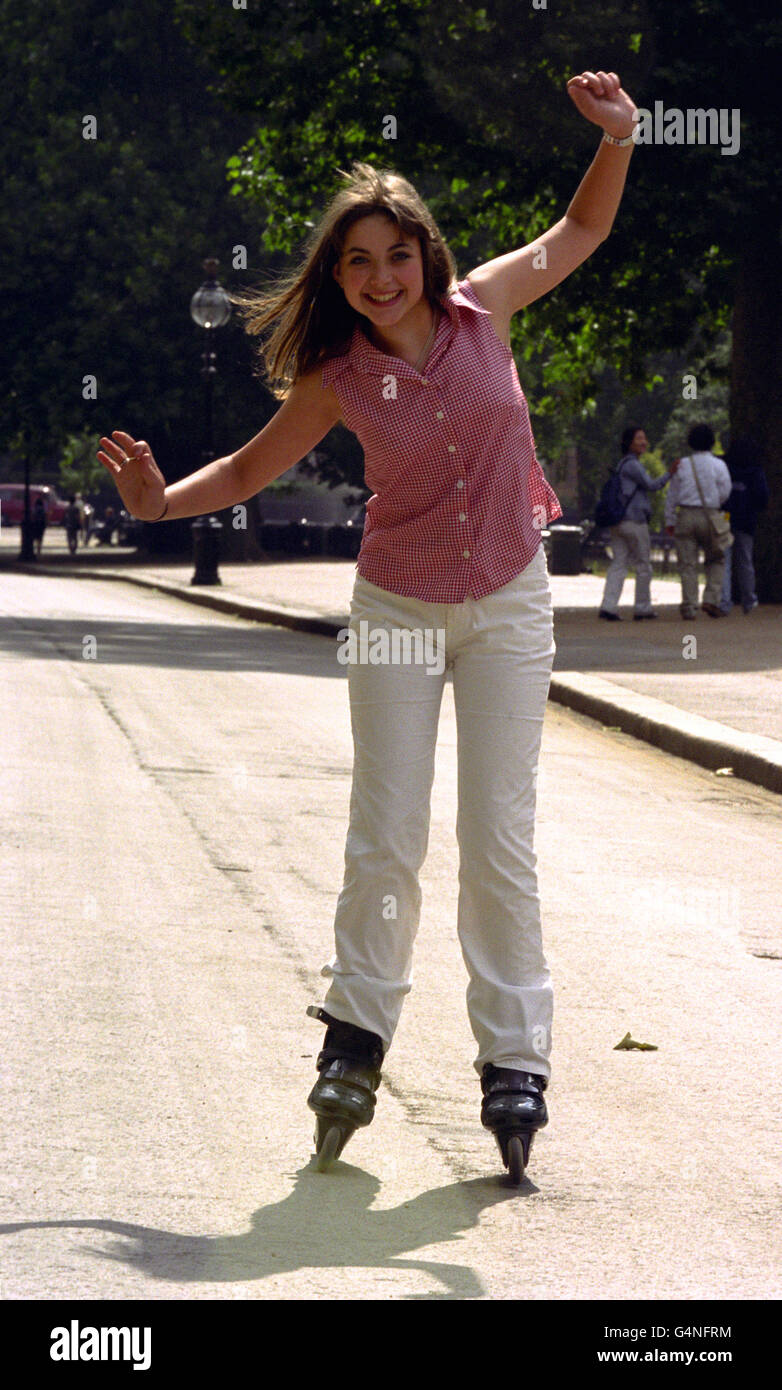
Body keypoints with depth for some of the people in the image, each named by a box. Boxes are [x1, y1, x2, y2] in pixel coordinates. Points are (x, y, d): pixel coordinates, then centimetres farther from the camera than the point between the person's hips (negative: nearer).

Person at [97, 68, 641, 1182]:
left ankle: (516, 1063, 4)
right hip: (398, 607, 0)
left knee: (499, 838, -2)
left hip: (509, 606, 0)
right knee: (387, 836, -2)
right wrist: (163, 502, -13)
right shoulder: (337, 376, -11)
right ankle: (356, 1036, 15)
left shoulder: (483, 307, -9)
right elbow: (249, 471, 3)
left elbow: (582, 229, 6)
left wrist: (618, 136, -10)